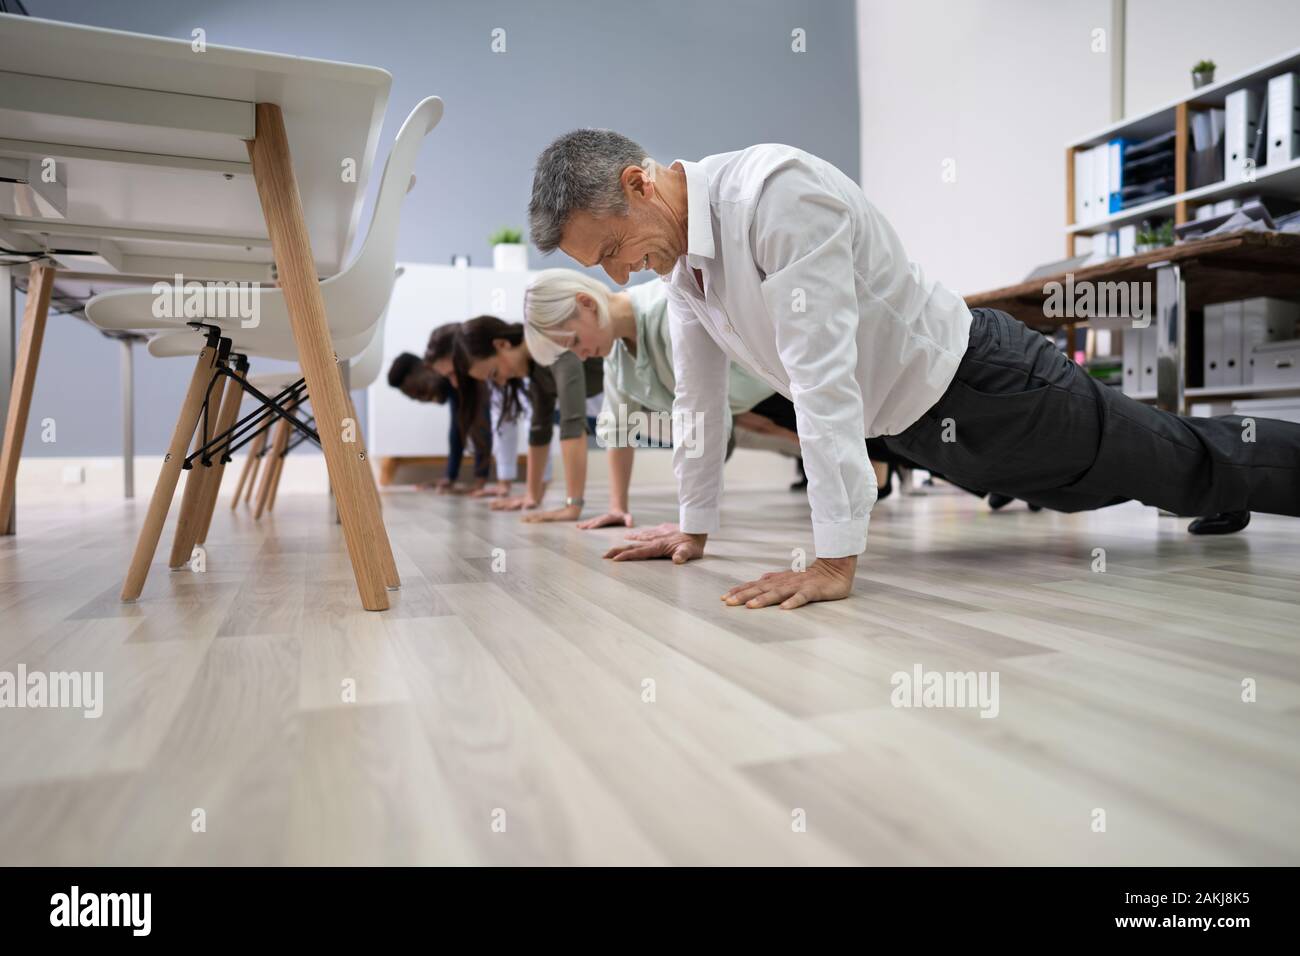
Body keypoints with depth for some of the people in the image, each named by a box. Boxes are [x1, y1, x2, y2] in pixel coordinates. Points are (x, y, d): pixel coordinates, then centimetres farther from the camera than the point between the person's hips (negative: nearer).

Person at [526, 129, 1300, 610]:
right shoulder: (681, 255, -3)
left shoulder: (775, 190, -31)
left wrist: (835, 560, -36)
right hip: (914, 421, 8)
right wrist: (695, 526, 8)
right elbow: (698, 396, 4)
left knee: (1195, 467, 14)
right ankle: (1223, 507, 54)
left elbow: (822, 373, -37)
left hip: (979, 386, -8)